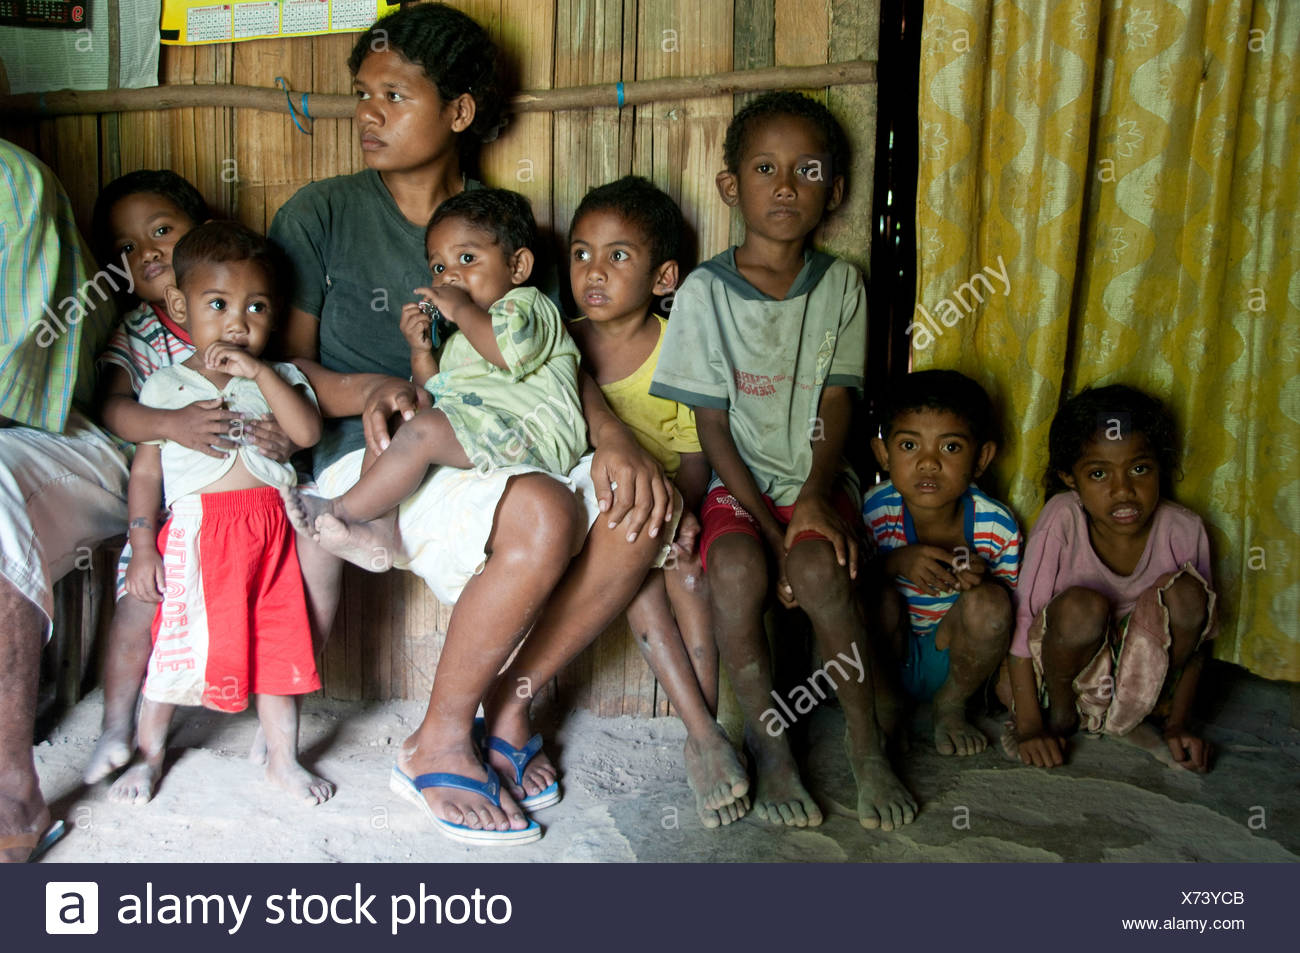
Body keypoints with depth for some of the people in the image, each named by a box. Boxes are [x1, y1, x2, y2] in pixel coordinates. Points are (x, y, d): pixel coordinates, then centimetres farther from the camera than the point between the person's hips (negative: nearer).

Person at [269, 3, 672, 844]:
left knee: (639, 510, -21)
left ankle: (508, 706, -3)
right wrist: (369, 390, -20)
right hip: (368, 459, -4)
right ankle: (438, 743, -12)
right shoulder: (322, 214, 4)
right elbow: (287, 364, 2)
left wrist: (611, 434, -14)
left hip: (485, 451, 5)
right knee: (544, 516, -33)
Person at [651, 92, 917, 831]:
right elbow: (712, 424, -5)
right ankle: (770, 742, -11)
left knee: (820, 568, -28)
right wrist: (769, 525, -13)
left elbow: (837, 404, -1)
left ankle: (868, 744, -9)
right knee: (736, 567, -30)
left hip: (816, 479, 1)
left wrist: (814, 496, -19)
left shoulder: (841, 286, 3)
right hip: (739, 482, 0)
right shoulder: (706, 291, -3)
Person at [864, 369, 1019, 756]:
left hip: (951, 656, 1)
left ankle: (951, 707, 1)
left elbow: (1015, 610, -6)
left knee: (989, 602, -27)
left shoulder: (997, 527, -16)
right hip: (882, 653, -1)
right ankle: (881, 704, -2)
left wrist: (984, 580, -28)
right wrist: (896, 562, -32)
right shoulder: (874, 510, -20)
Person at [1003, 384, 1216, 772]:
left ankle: (1149, 710, -1)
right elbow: (1021, 620, -18)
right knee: (1083, 605, -34)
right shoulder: (1063, 518, -22)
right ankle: (1061, 713, -4)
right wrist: (1028, 725, -18)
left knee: (1185, 592, -24)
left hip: (1138, 676, 2)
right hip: (1066, 672, -2)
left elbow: (1195, 636, 0)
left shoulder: (1183, 530, -13)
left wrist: (1178, 724, -3)